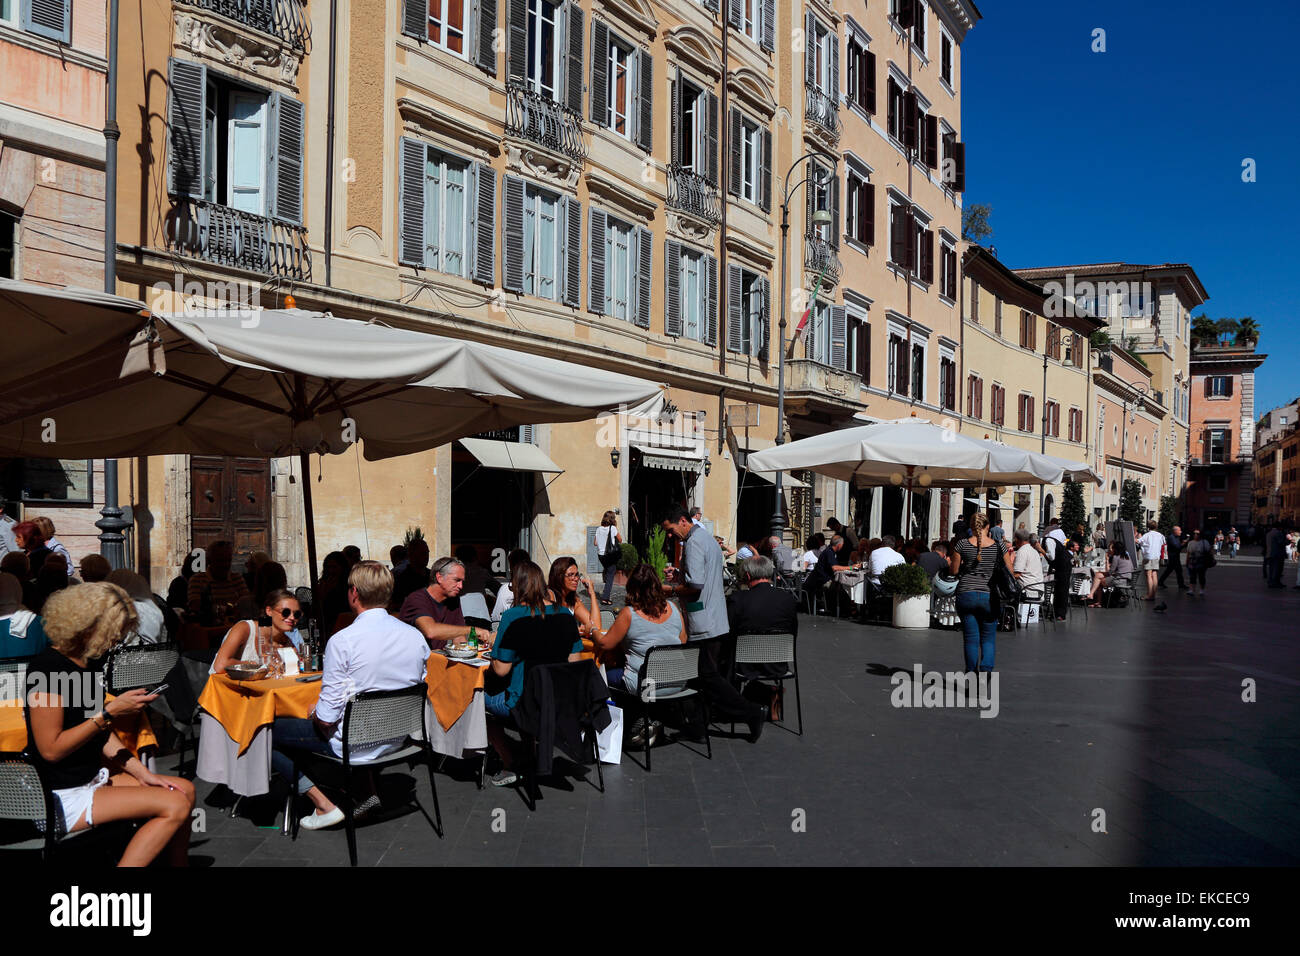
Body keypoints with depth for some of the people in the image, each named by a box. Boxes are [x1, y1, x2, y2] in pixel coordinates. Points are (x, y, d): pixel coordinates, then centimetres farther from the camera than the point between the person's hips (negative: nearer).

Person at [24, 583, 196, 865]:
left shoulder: (82, 664, 10)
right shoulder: (47, 667, -19)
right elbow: (51, 749, -21)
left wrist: (142, 773, 7)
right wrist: (110, 711, -20)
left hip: (91, 778, 9)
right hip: (63, 799, -9)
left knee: (185, 790, 4)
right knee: (175, 806, -18)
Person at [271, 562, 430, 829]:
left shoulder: (342, 641, -23)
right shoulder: (416, 636, -6)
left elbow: (327, 718, -21)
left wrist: (315, 715, 3)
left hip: (353, 745, -6)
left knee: (268, 732, 11)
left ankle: (323, 805, 5)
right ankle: (367, 790, 25)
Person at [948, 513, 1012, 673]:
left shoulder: (962, 544, -4)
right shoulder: (999, 546, -2)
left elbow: (954, 571, 2)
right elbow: (1010, 572, 5)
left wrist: (949, 560, 22)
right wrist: (1011, 556, 23)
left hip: (965, 595, 0)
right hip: (989, 596, 0)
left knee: (971, 638, 10)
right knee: (988, 638, 12)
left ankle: (971, 672, 16)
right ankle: (986, 670, -5)